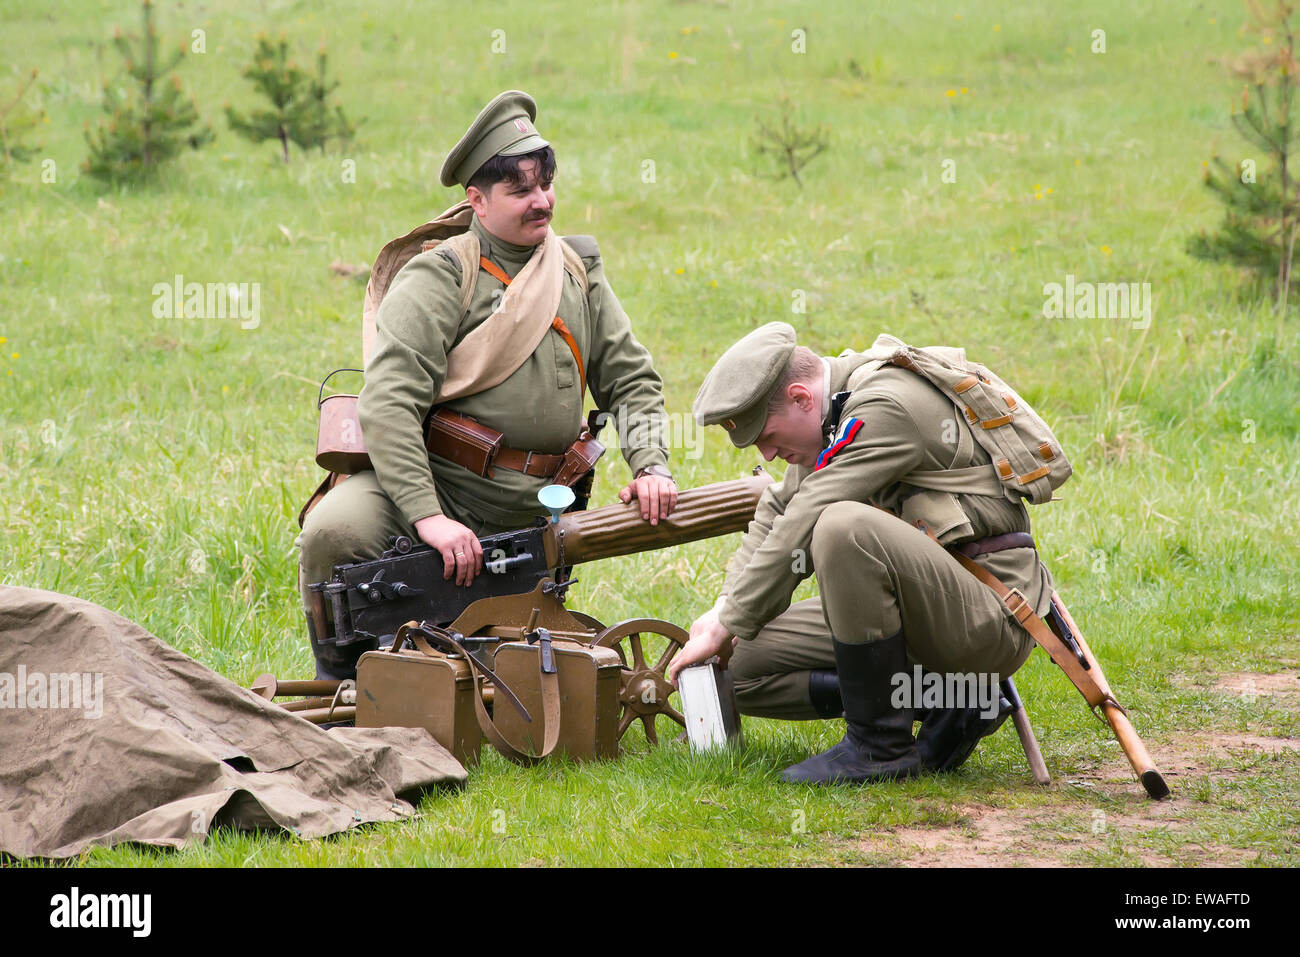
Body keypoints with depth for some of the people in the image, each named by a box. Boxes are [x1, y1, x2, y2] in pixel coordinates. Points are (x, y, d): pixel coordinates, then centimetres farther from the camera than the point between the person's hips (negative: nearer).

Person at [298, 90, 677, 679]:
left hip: (528, 510, 5)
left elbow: (631, 379, 16)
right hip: (437, 483, -5)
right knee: (333, 533, -32)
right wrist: (427, 516, -30)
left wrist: (650, 464, -4)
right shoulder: (440, 277, -9)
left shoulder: (579, 272, 11)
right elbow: (389, 402, -20)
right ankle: (341, 690, -9)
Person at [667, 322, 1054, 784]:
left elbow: (803, 529, -22)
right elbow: (778, 510, 19)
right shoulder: (836, 409, 10)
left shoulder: (886, 408, -19)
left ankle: (880, 745, -22)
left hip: (990, 616, -10)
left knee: (843, 526, -35)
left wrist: (727, 625, -15)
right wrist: (726, 608, 5)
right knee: (745, 667, 5)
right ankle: (945, 700, -1)